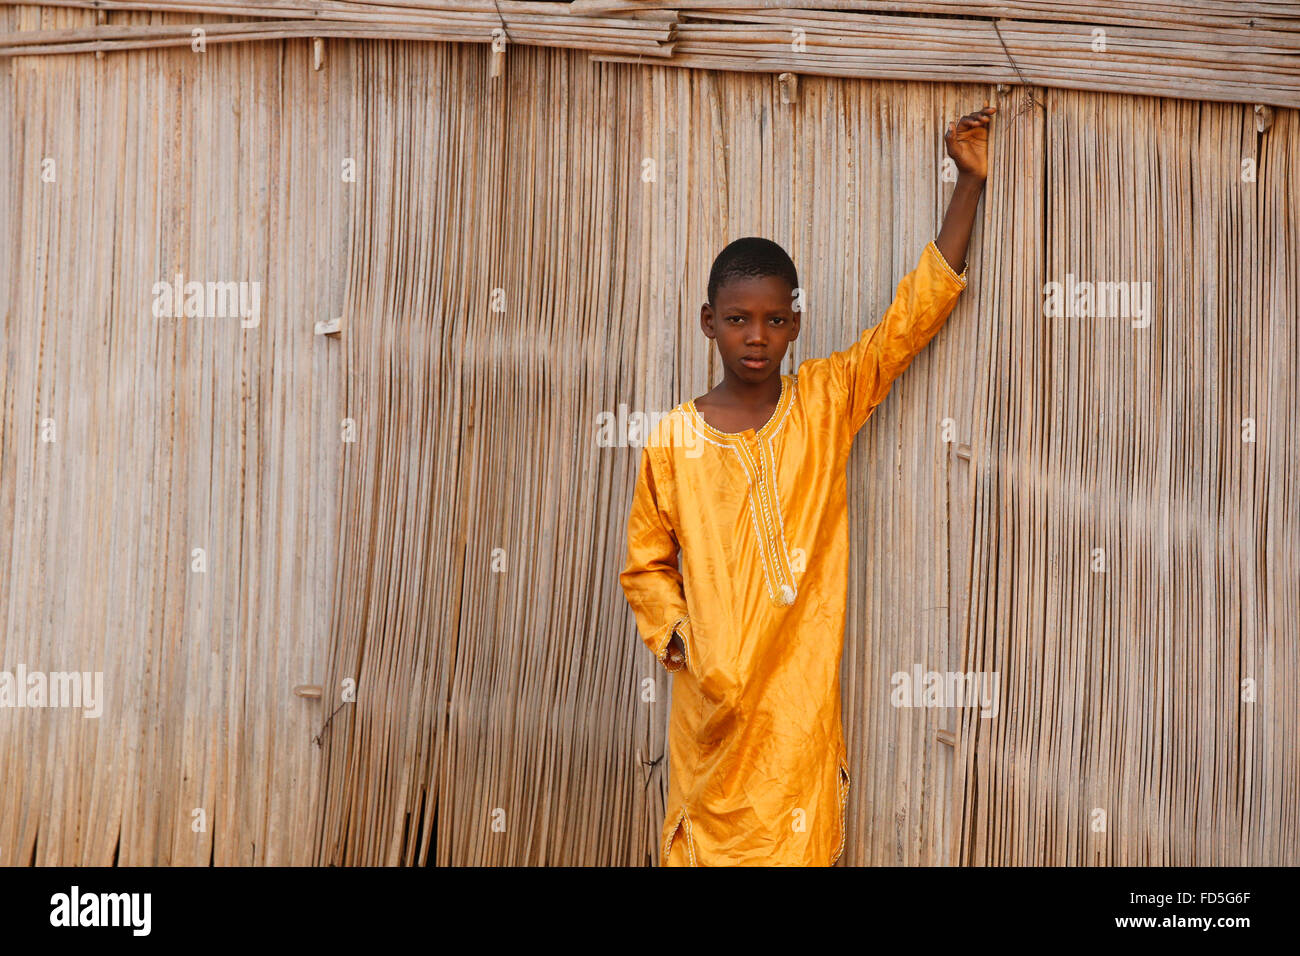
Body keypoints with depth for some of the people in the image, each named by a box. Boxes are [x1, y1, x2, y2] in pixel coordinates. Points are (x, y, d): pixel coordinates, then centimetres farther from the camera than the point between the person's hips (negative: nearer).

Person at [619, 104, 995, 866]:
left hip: (803, 700, 0)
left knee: (802, 843, 4)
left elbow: (918, 309, 0)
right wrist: (676, 636, -8)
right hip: (713, 705, 0)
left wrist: (971, 181, -2)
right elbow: (647, 564, 9)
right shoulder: (674, 441, 0)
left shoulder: (827, 403, 1)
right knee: (706, 842, 8)